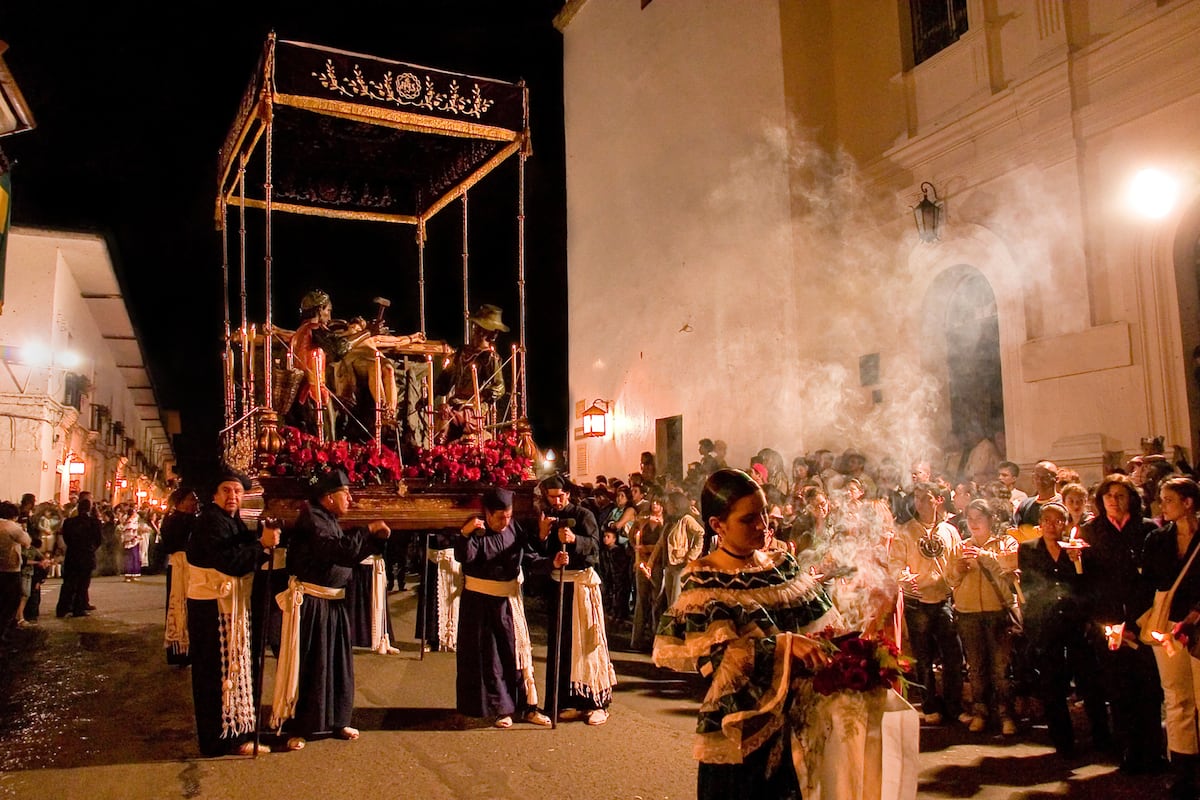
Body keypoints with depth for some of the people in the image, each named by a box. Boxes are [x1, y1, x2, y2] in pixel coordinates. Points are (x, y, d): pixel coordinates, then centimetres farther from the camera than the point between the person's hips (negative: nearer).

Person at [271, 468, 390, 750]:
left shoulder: (330, 520, 13)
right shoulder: (312, 520, -16)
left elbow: (350, 554, 14)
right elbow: (340, 551, -30)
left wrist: (374, 537, 4)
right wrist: (368, 530, -20)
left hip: (333, 603, 9)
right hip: (309, 603, -9)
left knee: (336, 661, 13)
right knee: (307, 663, 0)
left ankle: (335, 721, 25)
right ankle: (297, 727, 11)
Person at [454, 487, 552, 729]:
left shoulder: (514, 528, 0)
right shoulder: (477, 531, -12)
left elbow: (529, 557, 5)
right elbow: (463, 557, -28)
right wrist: (465, 534, -45)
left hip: (510, 599, 4)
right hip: (482, 602, -4)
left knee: (518, 651, 9)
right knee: (489, 656, 5)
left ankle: (527, 706, 18)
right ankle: (500, 709, 17)